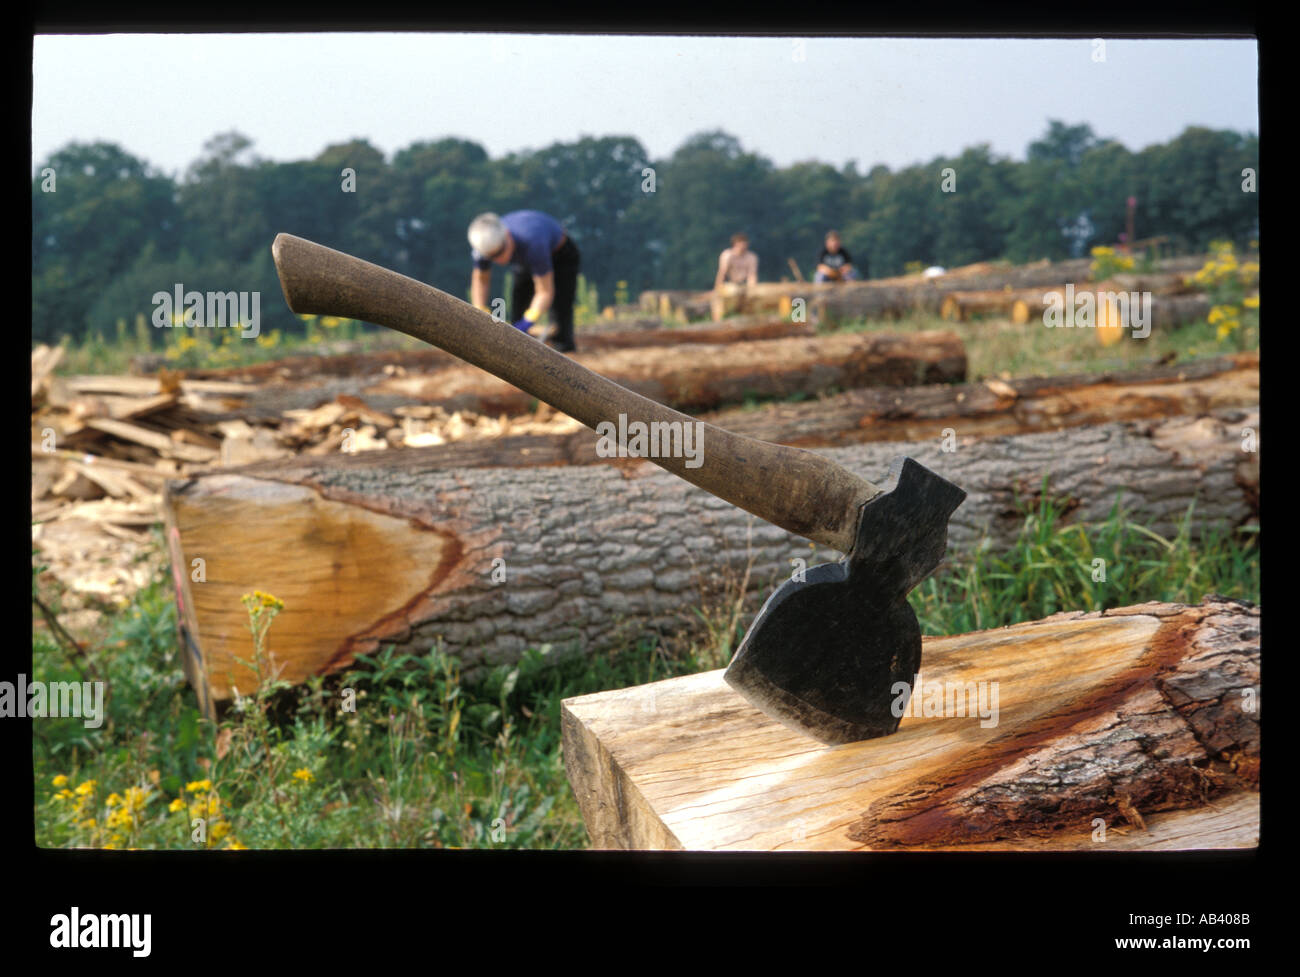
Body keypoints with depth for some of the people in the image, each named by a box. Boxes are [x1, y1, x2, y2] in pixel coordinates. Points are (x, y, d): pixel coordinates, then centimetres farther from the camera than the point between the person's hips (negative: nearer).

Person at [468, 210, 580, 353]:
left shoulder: (532, 243, -47)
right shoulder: (484, 243, -30)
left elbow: (545, 292, -38)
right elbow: (481, 279, -7)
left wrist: (526, 324, -46)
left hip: (560, 254, -5)